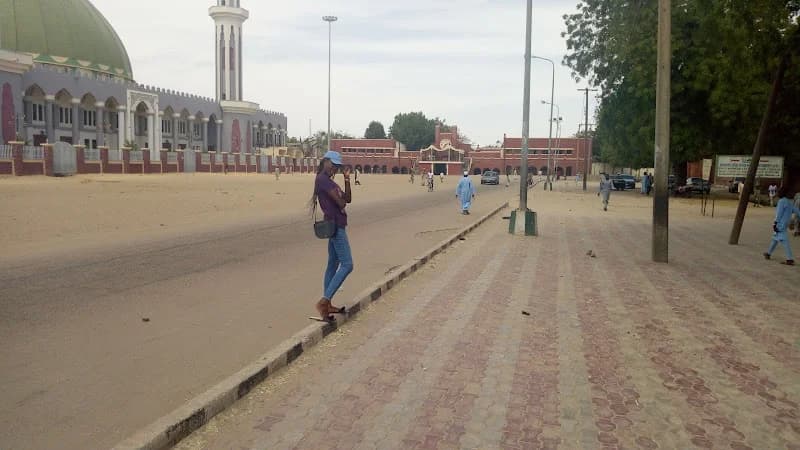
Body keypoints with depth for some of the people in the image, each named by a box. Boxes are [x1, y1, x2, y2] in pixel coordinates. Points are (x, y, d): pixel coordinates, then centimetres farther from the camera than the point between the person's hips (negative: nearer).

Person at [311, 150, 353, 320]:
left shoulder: (329, 181, 19)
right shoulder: (322, 179, -11)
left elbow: (347, 199, 13)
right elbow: (340, 202, -18)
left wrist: (347, 179, 5)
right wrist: (341, 206, 3)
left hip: (336, 225, 10)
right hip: (334, 225, -10)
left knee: (333, 264, 12)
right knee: (347, 265, -13)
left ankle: (327, 305, 18)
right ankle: (324, 301, -15)